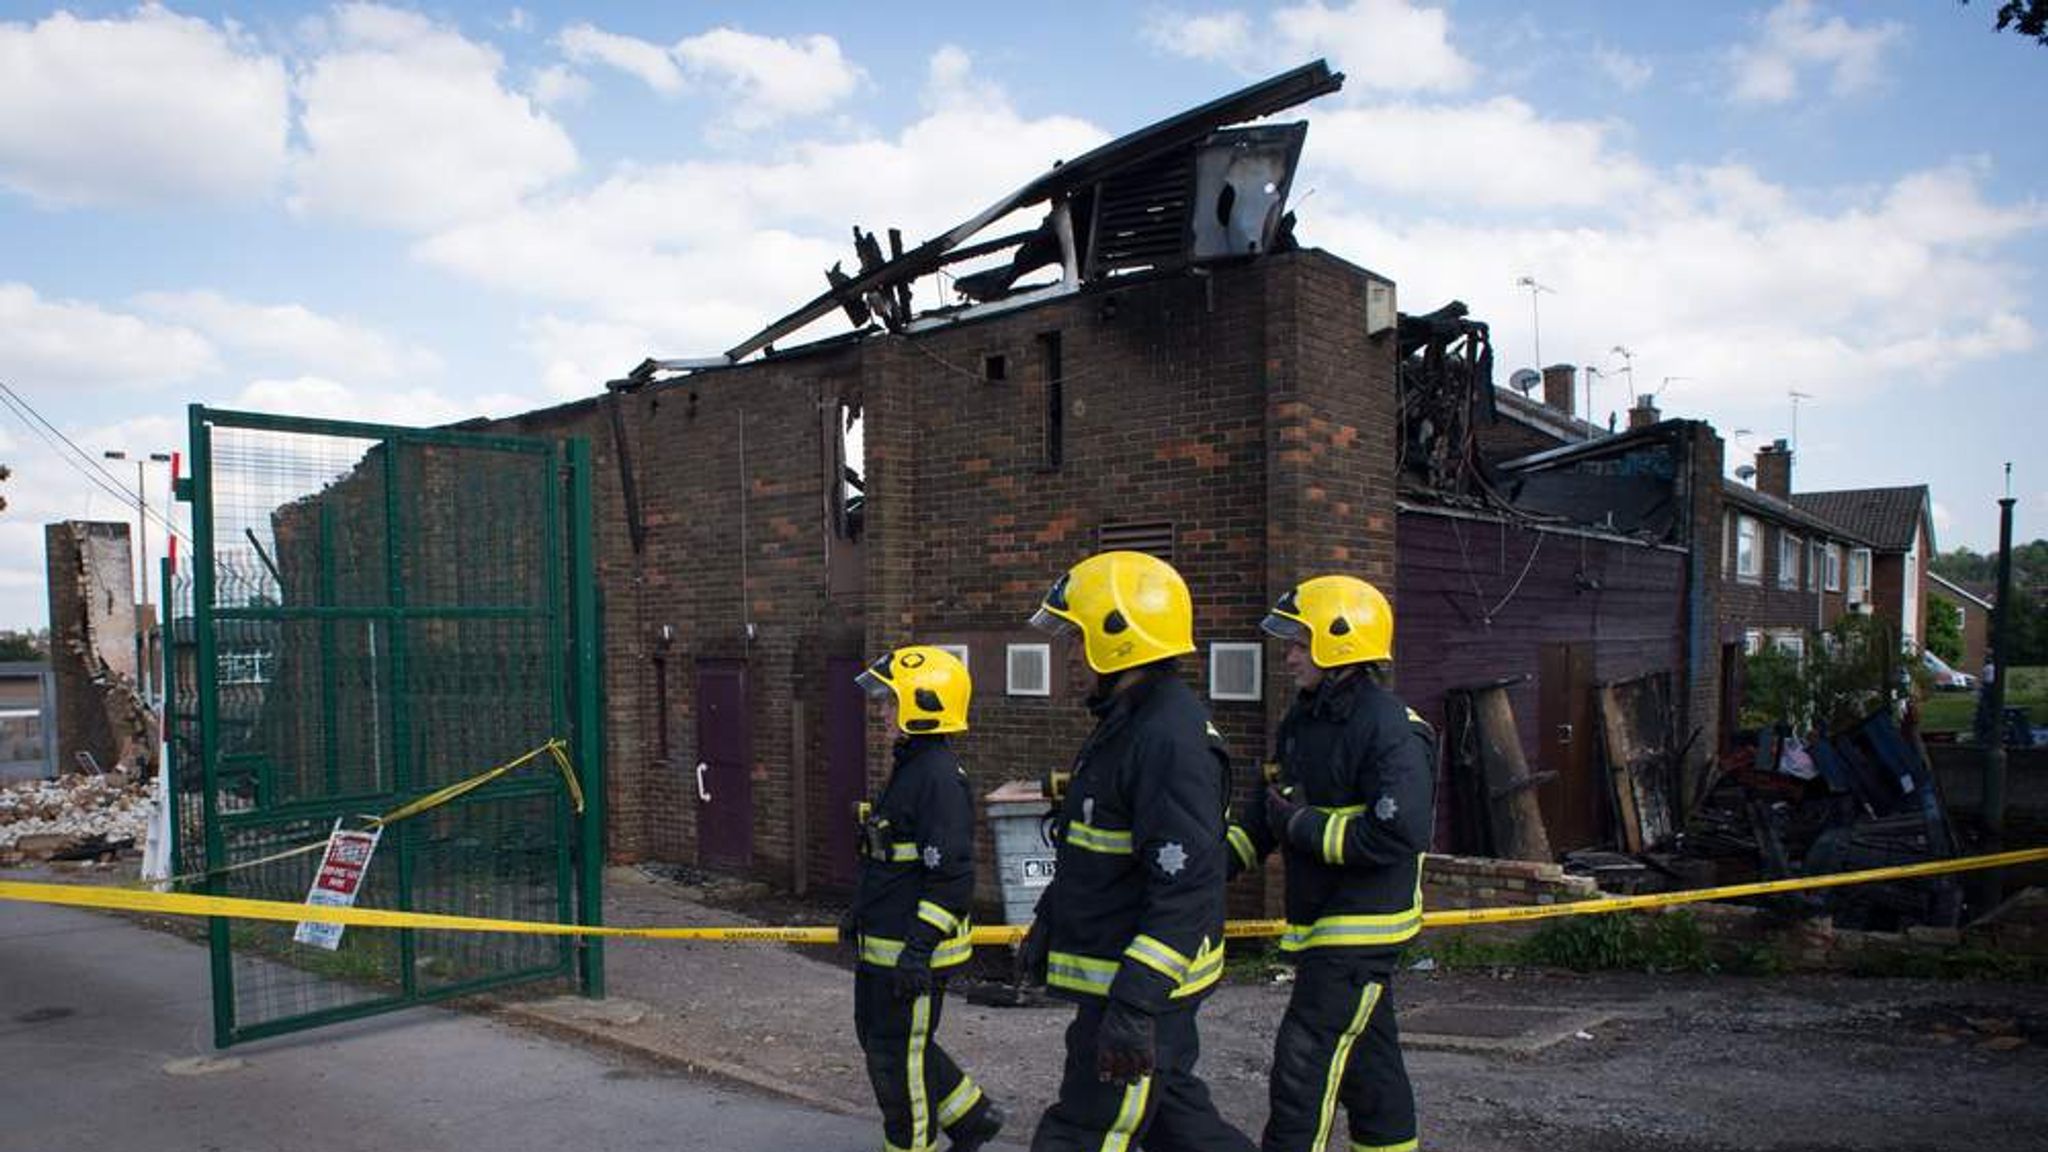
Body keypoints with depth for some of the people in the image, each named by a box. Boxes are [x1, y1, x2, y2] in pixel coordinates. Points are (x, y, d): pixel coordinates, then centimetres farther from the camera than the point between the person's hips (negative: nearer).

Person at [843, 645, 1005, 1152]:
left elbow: (950, 876, -25)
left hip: (914, 950, -11)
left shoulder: (939, 776, -22)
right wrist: (859, 914, 25)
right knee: (876, 1036, 21)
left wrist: (919, 948, -26)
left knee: (897, 1055, 3)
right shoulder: (908, 765, 11)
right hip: (883, 944, 11)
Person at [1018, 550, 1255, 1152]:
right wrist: (1046, 924, 26)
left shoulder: (1173, 739, -23)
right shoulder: (1123, 723, 11)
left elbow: (1185, 888, -28)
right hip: (1119, 977, 10)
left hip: (1141, 982, -10)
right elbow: (1086, 856, 22)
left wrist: (1136, 1002, -28)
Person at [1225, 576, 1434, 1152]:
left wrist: (1302, 825, -19)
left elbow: (1398, 835, -27)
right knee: (1366, 1057, 20)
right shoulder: (1303, 719, 10)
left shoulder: (1392, 730, -19)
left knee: (1305, 1061, -7)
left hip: (1364, 926, -9)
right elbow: (1268, 808, 17)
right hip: (1319, 924, 9)